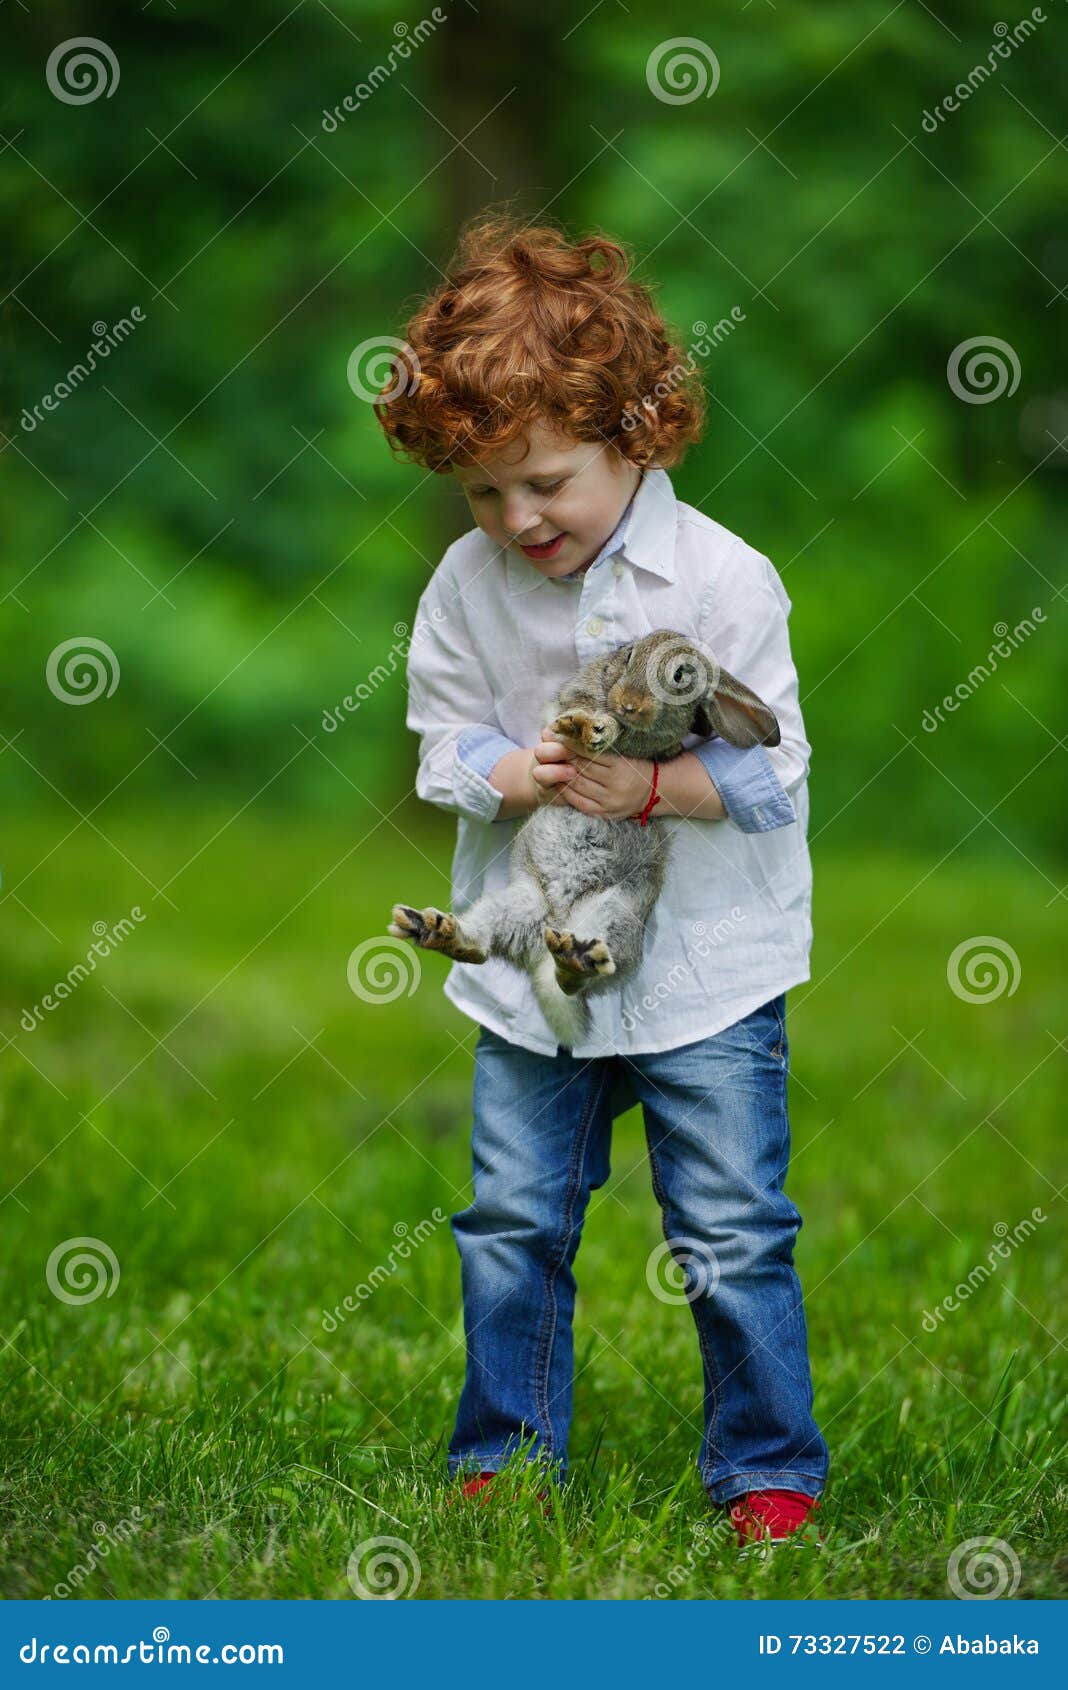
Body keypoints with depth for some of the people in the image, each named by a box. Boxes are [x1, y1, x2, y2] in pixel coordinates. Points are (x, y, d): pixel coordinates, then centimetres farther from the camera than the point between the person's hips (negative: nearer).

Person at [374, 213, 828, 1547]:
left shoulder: (722, 579, -14)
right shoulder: (467, 584, -3)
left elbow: (772, 773, -12)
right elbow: (442, 741, 4)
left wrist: (652, 784, -26)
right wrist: (504, 775, -17)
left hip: (704, 963, -3)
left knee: (733, 1235, 0)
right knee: (512, 1225, 11)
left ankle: (767, 1470, 15)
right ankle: (505, 1457, 26)